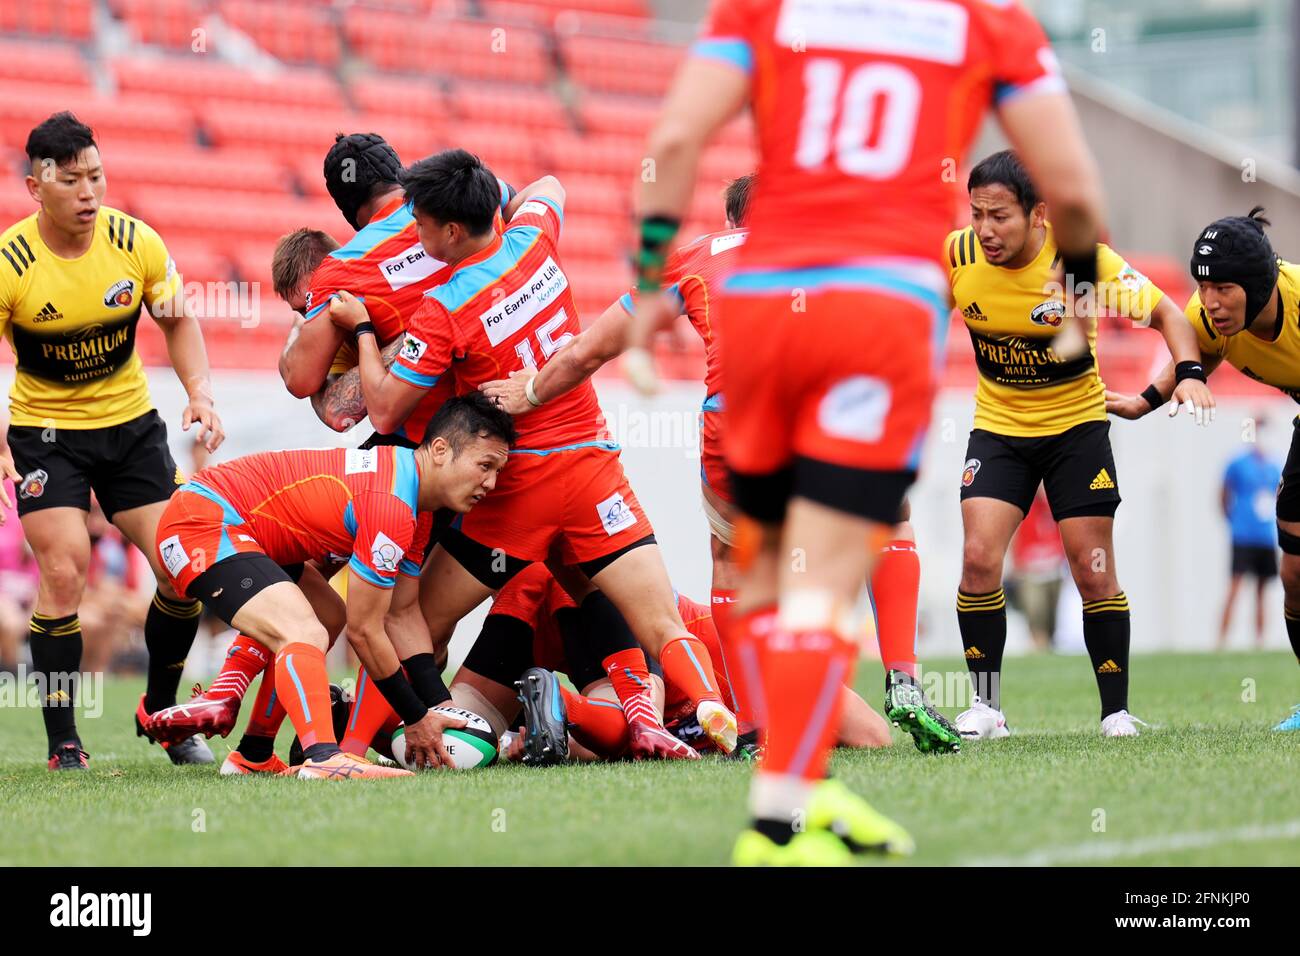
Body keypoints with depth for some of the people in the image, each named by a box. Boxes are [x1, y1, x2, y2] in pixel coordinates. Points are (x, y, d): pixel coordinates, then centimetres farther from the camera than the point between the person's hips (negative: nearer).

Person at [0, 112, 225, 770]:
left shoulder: (135, 242, -11)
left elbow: (177, 321, 6)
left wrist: (199, 393, -9)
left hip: (131, 423, 3)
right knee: (63, 572, -18)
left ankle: (160, 710, 18)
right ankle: (62, 743, -7)